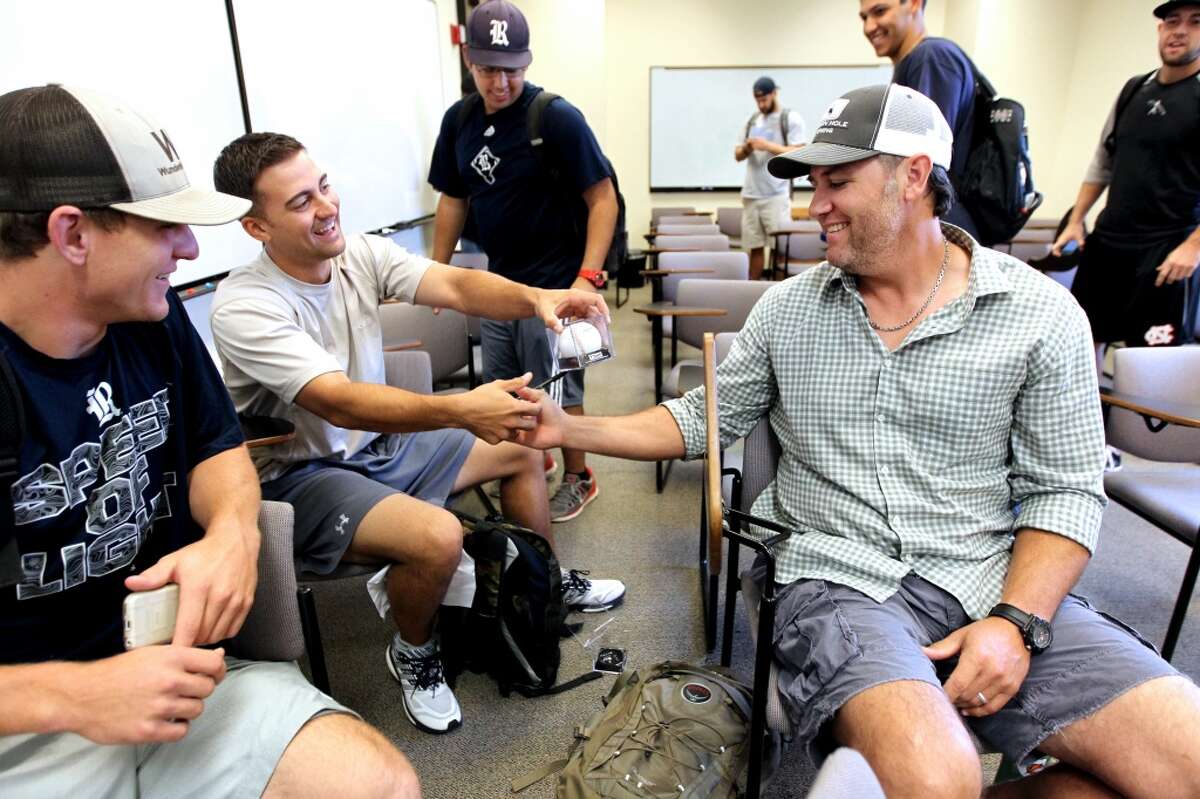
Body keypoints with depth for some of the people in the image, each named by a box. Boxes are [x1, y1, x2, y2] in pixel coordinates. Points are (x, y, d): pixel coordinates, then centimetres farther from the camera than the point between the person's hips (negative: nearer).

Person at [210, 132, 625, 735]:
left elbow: (456, 286, -19)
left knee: (521, 447, 10)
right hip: (301, 476, -7)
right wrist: (461, 409, -48)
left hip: (382, 441, 8)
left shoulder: (362, 255, -6)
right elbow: (340, 403, -36)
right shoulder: (243, 307, -25)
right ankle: (413, 652, 2)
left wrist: (535, 298, -39)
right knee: (439, 536, -32)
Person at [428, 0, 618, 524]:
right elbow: (453, 200, 13)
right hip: (497, 282, 7)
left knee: (555, 390, 3)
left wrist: (587, 277, -24)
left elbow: (603, 198, -15)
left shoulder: (557, 118, -14)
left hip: (553, 283, -6)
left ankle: (577, 479, 25)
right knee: (500, 391, 16)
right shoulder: (458, 120, 5)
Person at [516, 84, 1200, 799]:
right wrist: (570, 430, 3)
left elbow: (1063, 490, 2)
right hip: (841, 578, -1)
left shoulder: (1040, 313, 1)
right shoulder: (788, 308, 7)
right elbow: (703, 419, 12)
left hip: (994, 582, 2)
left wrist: (1015, 621, -13)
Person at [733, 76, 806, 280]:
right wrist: (746, 149, -6)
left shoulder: (791, 118, 1)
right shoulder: (752, 121, 18)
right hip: (751, 194, 5)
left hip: (777, 194, -5)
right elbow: (737, 155, 17)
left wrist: (768, 146, -16)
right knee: (755, 246, 6)